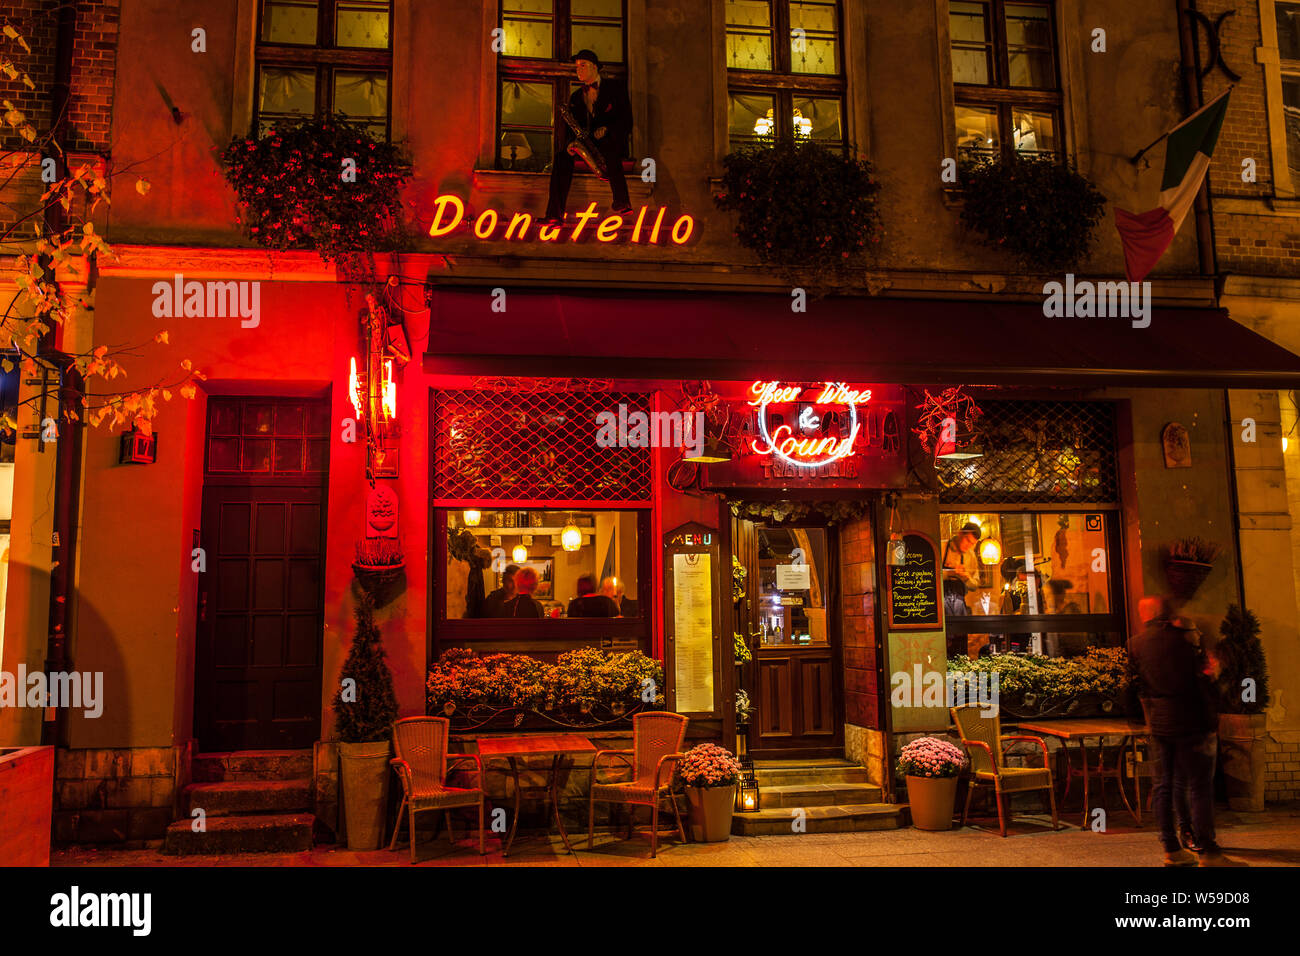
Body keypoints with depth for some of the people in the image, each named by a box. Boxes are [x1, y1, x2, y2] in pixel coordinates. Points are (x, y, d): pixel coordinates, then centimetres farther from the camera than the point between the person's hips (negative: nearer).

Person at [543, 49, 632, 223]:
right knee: (562, 157, -25)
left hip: (612, 140, -3)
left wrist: (607, 129, -19)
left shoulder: (615, 86, 7)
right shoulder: (576, 96, 19)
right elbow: (569, 126, 10)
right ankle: (555, 215, -32)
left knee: (609, 150, -40)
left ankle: (622, 202, -41)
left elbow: (626, 118, -2)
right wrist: (570, 143, -14)